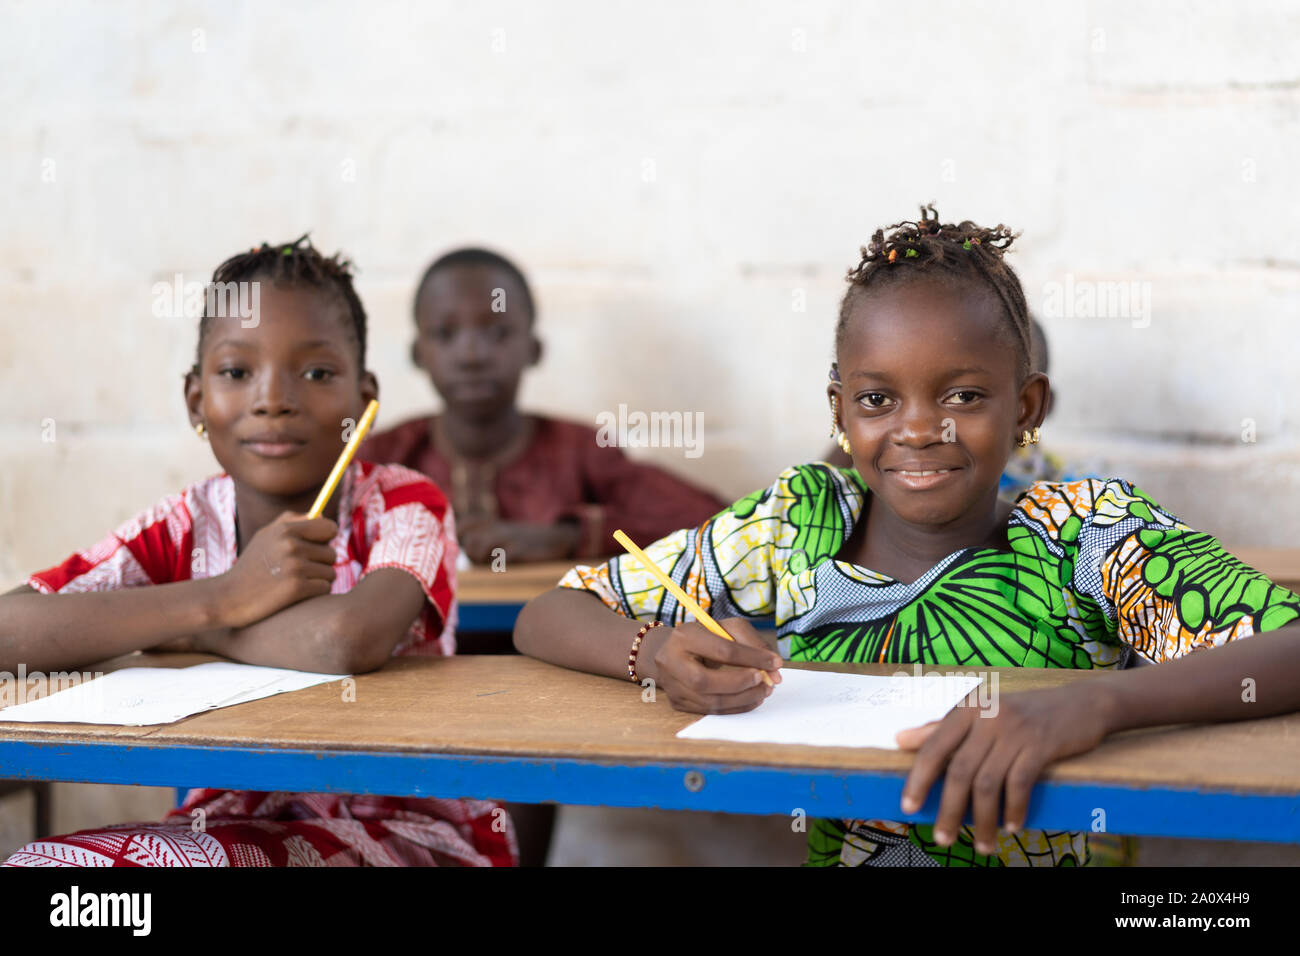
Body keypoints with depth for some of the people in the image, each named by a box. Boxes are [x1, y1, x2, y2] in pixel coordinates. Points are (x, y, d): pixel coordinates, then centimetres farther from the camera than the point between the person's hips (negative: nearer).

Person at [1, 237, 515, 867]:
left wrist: (184, 631, -17)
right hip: (233, 821, 4)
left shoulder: (405, 508, -10)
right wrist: (224, 596, -26)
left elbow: (347, 640, -33)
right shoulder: (182, 530, -1)